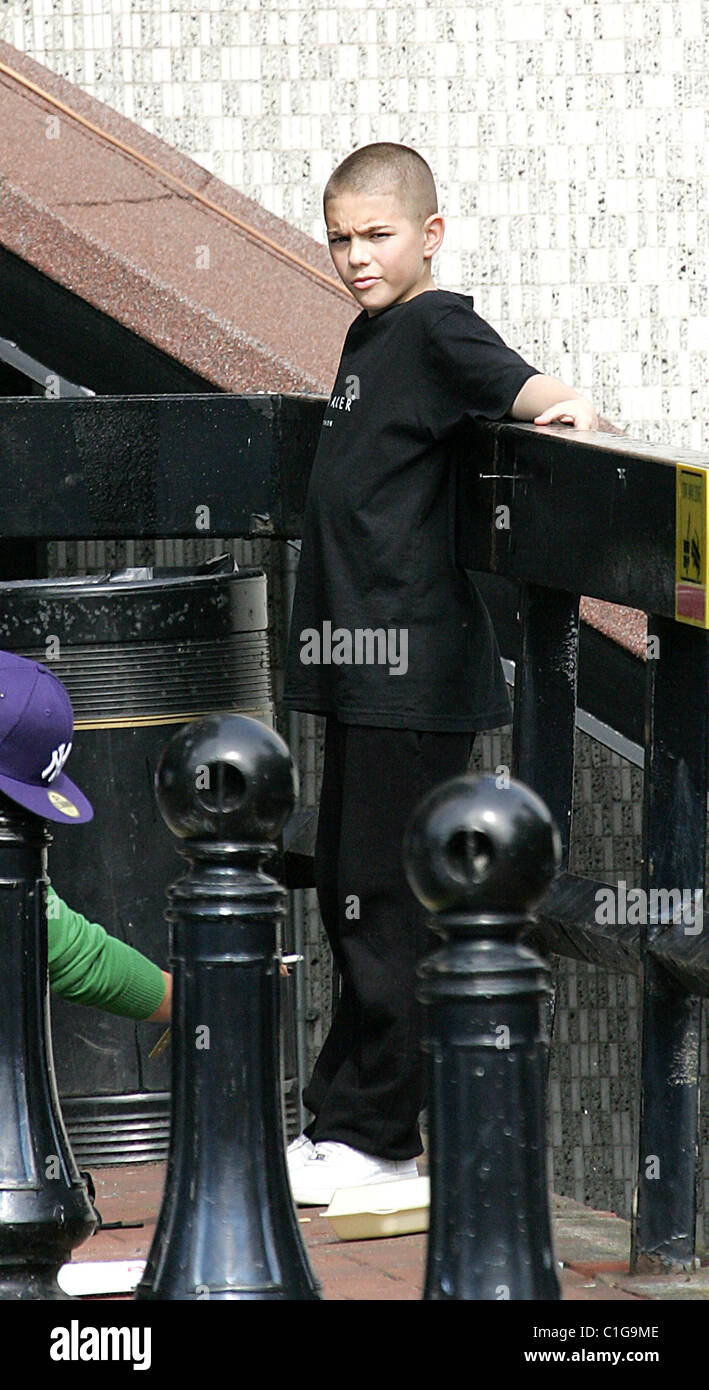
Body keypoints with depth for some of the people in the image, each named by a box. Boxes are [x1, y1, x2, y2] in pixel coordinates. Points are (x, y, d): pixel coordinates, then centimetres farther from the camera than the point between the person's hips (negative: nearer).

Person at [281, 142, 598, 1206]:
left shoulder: (436, 324, -11)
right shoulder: (371, 335, 16)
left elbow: (513, 381, -27)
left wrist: (561, 406, -45)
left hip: (416, 673, -10)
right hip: (364, 663, 10)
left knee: (385, 904, -6)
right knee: (348, 893, 14)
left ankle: (372, 1139, 0)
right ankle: (346, 1125, 23)